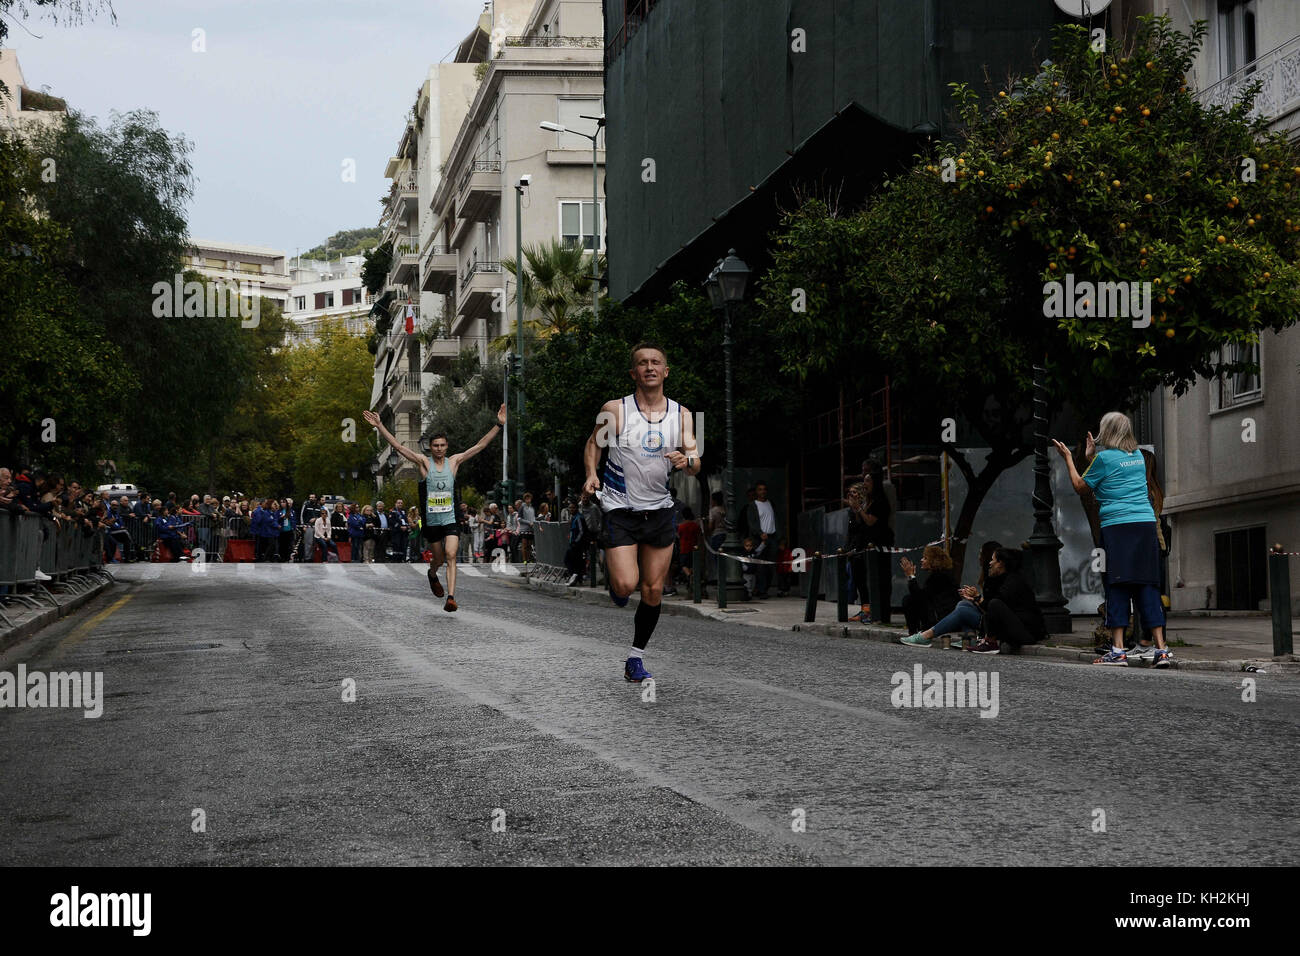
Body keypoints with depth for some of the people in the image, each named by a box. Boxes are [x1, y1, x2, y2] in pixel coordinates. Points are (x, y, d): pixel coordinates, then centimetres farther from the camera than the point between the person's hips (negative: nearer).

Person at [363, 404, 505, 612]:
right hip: (431, 520, 0)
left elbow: (480, 445, 1)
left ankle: (451, 597, -21)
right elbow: (398, 446, -6)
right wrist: (379, 426, -14)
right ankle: (432, 575, 48)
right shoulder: (424, 462, 0)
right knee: (438, 559, 13)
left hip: (451, 519, 0)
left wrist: (498, 425, -6)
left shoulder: (454, 461, 4)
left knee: (451, 556, -16)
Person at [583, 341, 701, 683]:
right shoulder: (614, 410, -8)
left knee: (653, 590, 5)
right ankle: (614, 582, 21)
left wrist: (687, 460, -24)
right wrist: (591, 474, -11)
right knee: (625, 585, -16)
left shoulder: (681, 414, 1)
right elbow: (593, 442, 7)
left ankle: (636, 656, 21)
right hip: (620, 509, -3)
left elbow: (695, 465, 0)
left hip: (659, 509, 3)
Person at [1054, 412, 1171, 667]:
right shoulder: (1138, 456, 16)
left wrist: (1068, 458, 20)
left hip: (1117, 526, -5)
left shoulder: (1104, 458, -2)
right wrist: (1092, 456, 35)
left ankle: (1118, 650, -8)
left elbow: (1080, 486, 9)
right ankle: (1161, 649, -1)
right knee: (1147, 586, 4)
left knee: (1117, 588, -4)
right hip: (1146, 524, 5)